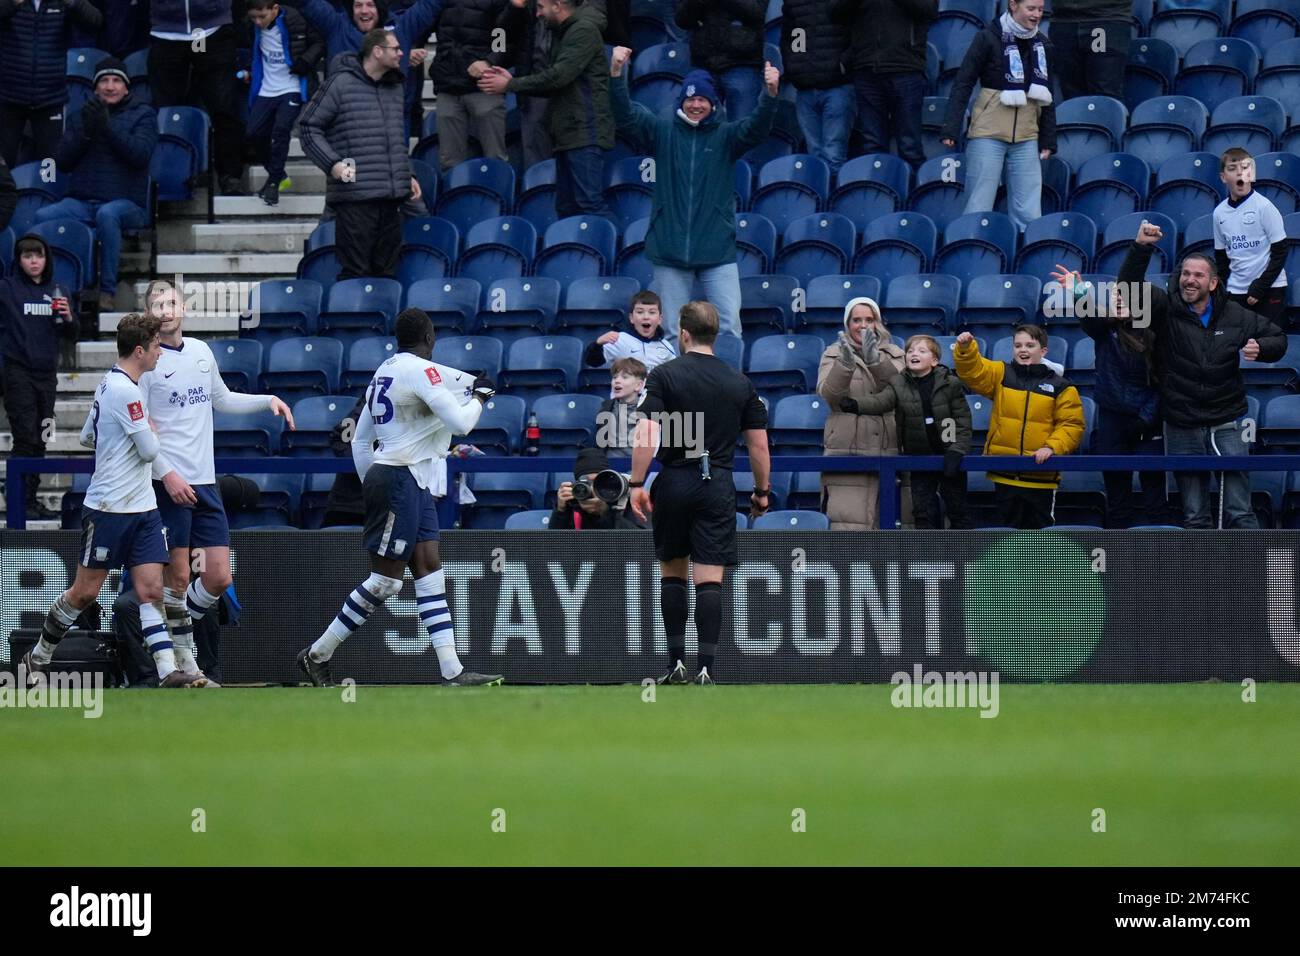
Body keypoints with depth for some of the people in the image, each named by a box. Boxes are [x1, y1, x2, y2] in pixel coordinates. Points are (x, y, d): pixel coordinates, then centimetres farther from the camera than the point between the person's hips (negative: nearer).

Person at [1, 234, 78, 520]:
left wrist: (67, 317, -4)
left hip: (47, 373, 5)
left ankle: (32, 498, 13)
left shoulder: (55, 291, 10)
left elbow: (70, 334, 15)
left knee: (40, 440, 7)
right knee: (25, 439, -8)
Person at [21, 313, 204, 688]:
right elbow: (149, 449, -16)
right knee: (86, 590, 3)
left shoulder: (108, 384, 11)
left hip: (142, 509, 9)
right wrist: (151, 432, 3)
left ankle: (167, 670, -12)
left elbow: (87, 436, 22)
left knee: (151, 588, -3)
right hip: (110, 508, -9)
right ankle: (38, 656, 20)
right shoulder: (125, 391, -18)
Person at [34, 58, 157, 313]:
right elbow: (63, 162, 9)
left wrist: (107, 127, -15)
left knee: (107, 214, -40)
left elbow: (140, 155, -8)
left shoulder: (143, 115, 10)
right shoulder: (80, 116, 19)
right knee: (42, 216, -27)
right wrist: (85, 132, -6)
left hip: (127, 202, -3)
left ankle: (108, 291, -35)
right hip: (81, 203, 3)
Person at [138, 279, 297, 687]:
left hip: (205, 484, 6)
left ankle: (173, 632, 22)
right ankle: (182, 660, 4)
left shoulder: (200, 351, 13)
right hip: (168, 484, -6)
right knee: (177, 577, -5)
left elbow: (222, 399, 30)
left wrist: (269, 401, 17)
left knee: (218, 577, 3)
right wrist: (167, 474, -18)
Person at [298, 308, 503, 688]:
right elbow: (460, 423, -17)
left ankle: (452, 670, -3)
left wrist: (371, 486, 26)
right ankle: (317, 654, 1)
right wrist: (480, 396, 1)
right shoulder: (420, 370, -11)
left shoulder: (384, 372, 16)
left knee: (430, 571, 3)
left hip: (413, 485, 10)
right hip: (400, 480, -10)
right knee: (385, 579, -6)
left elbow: (360, 441, 20)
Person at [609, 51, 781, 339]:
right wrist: (617, 74, -19)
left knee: (729, 323, -7)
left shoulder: (726, 136, 7)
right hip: (670, 248, 1)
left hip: (718, 250, -1)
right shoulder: (662, 131, 8)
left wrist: (771, 93, -29)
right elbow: (626, 116, -2)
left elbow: (757, 128, -9)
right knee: (672, 329, 5)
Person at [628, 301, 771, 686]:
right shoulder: (741, 383, 5)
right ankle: (705, 668, -9)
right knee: (709, 580, -2)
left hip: (674, 482, -1)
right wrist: (762, 491, 16)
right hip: (718, 487, 1)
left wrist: (637, 485, -10)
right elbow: (759, 443, 6)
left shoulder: (664, 375, -3)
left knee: (672, 572, 15)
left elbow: (646, 434, -12)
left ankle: (676, 662, 13)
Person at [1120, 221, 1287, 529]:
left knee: (1239, 512, -3)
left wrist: (1260, 349, -7)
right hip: (1182, 430, 0)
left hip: (1227, 425, 0)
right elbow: (1129, 287, -17)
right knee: (1194, 517, 7)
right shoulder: (1165, 309, -2)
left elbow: (1277, 339, 16)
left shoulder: (1236, 316, 3)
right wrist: (1140, 248, -31)